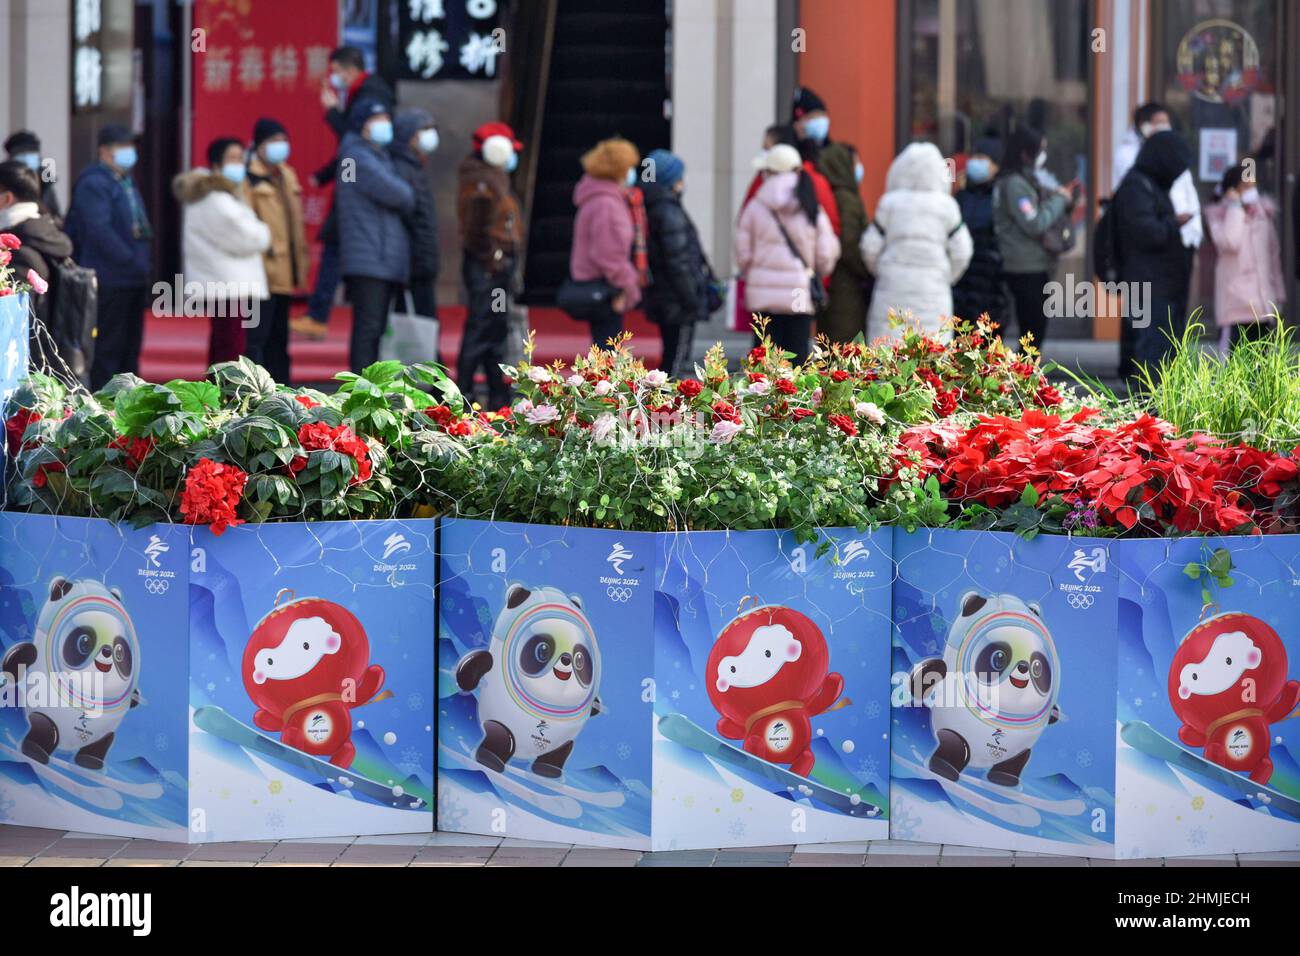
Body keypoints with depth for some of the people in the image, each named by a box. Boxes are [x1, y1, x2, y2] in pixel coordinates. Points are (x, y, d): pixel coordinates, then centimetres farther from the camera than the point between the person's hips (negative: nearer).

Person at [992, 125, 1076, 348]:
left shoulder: (1027, 181, 16)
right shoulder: (1014, 184, -15)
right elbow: (1034, 224, -21)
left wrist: (1066, 201, 7)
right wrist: (1059, 200, -10)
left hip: (1036, 268, 10)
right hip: (1026, 269, -10)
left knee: (1032, 333, 12)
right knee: (1033, 331, -9)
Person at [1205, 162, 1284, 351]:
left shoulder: (1264, 211, 13)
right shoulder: (1219, 214, -1)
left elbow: (1274, 254, 19)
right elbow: (1229, 243, -20)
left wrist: (1279, 292, 17)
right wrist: (1235, 208, -13)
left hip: (1262, 298, 5)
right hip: (1236, 298, -5)